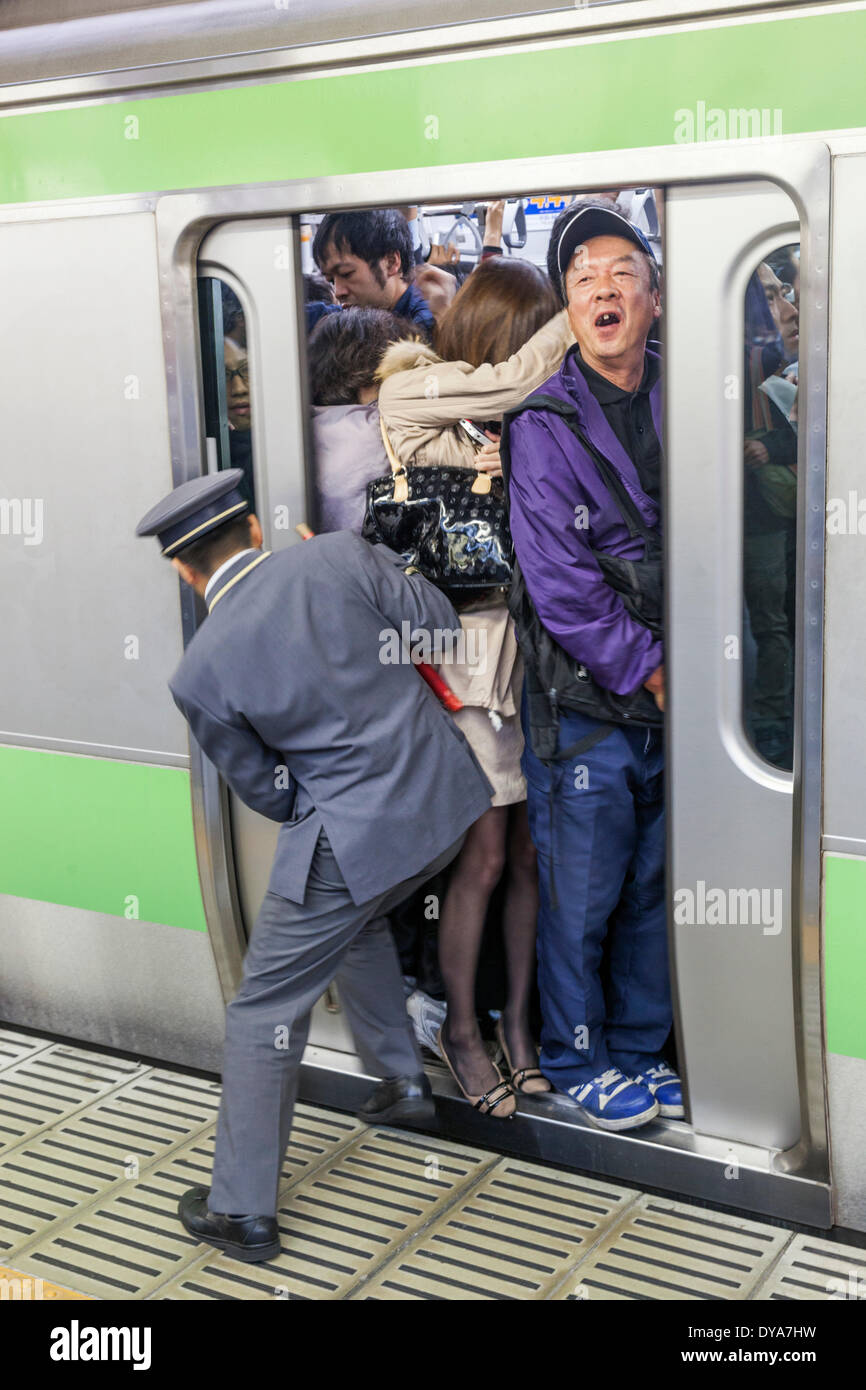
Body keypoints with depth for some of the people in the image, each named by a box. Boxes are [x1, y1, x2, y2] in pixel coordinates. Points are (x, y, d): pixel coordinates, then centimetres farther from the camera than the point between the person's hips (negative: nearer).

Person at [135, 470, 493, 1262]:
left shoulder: (200, 674, -11)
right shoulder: (339, 557, -6)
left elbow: (269, 793, 0)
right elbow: (441, 629, 2)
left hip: (352, 836, -5)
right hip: (445, 796, 6)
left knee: (265, 1011, 10)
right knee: (357, 921, 34)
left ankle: (242, 1212, 19)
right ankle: (404, 1081, 42)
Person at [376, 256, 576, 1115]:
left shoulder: (513, 417, 9)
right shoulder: (410, 393, -6)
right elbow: (520, 376, -18)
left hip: (532, 648, 5)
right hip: (469, 652, -5)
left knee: (529, 853, 10)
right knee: (483, 857, 2)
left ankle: (519, 1019, 28)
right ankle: (461, 1029, 23)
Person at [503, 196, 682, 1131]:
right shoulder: (542, 424, -7)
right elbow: (560, 582, -13)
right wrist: (651, 670, -12)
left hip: (670, 701, 5)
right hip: (585, 704, -4)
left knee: (654, 887, 14)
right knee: (580, 895, 5)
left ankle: (638, 1046, 31)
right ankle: (576, 1059, 24)